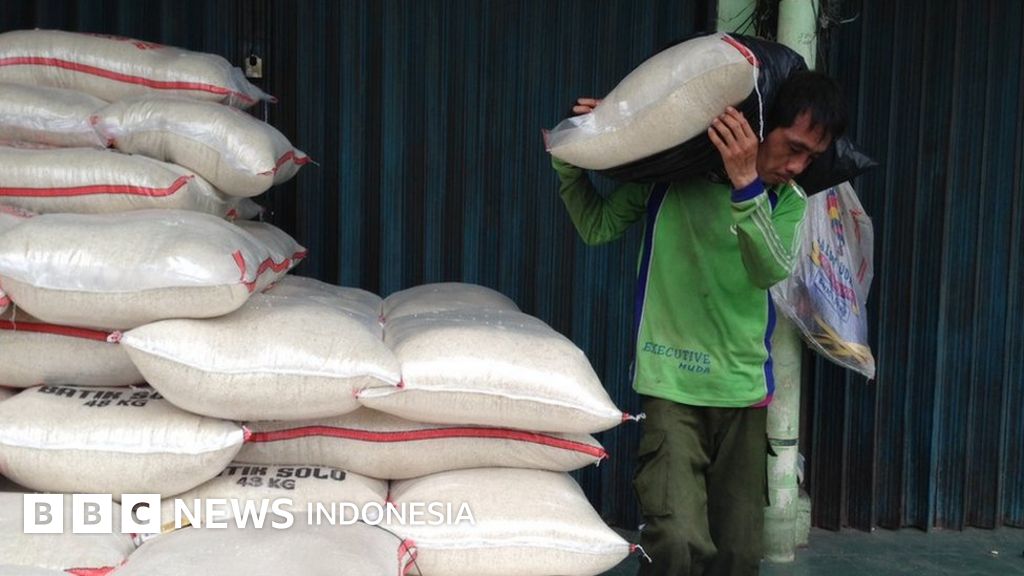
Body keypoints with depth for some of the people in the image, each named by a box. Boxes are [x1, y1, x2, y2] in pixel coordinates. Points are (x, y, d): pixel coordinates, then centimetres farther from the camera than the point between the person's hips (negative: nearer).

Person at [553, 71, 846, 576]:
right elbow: (597, 227, 4)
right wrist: (569, 157, -8)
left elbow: (771, 270, -16)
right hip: (671, 387, -4)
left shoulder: (788, 202, 5)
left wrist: (745, 184, -29)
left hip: (743, 391, 4)